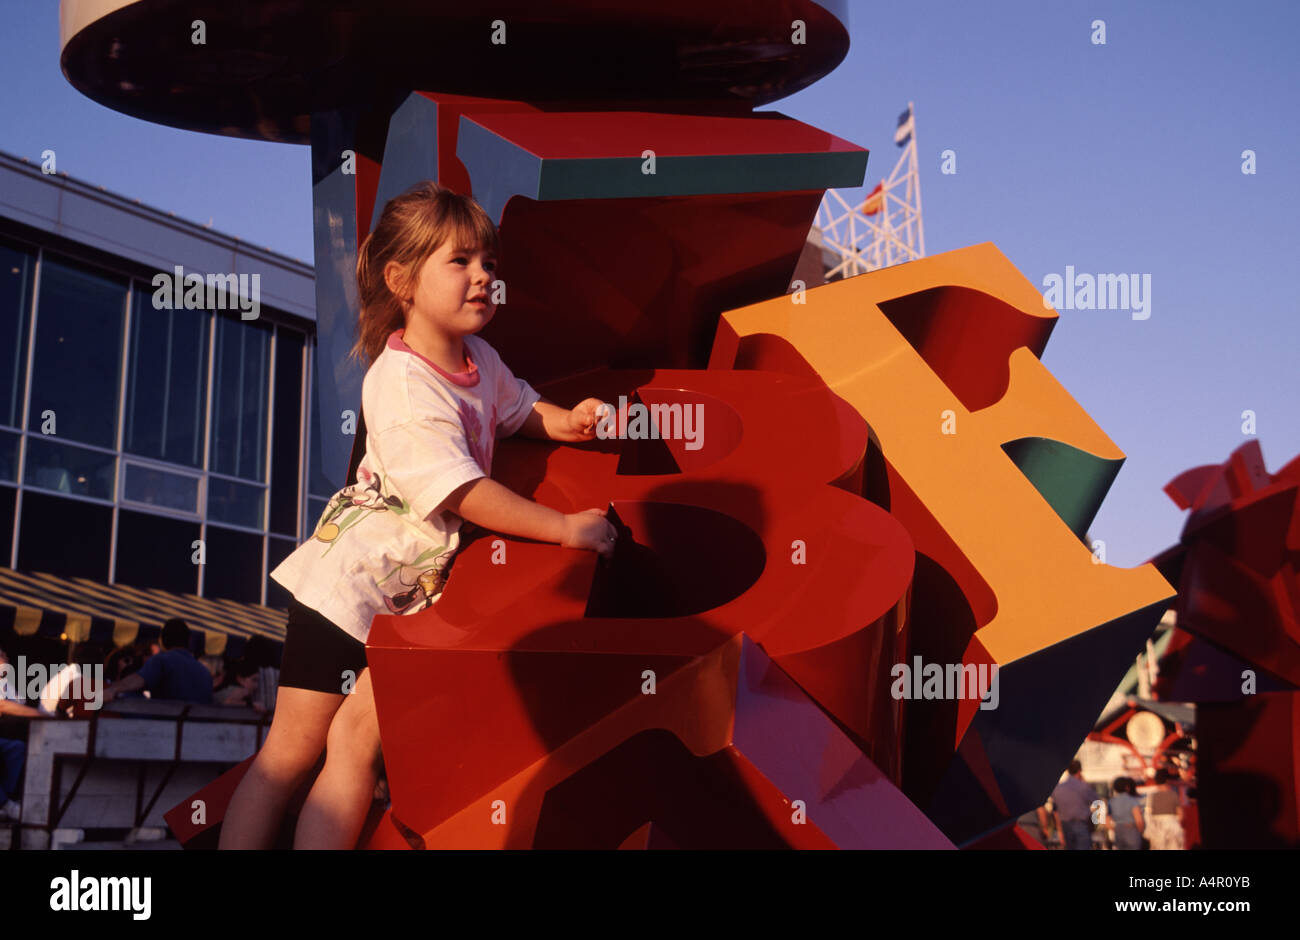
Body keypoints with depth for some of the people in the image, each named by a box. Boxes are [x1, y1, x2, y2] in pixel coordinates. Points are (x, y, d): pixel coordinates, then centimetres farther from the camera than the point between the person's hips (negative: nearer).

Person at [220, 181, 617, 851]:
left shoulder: (479, 360, 5)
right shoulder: (403, 384, -22)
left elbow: (516, 409, 27)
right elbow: (467, 494, -26)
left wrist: (566, 421, 5)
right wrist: (565, 528, -23)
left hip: (417, 588, 6)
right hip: (351, 577, -6)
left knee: (355, 743, -6)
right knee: (293, 747, -2)